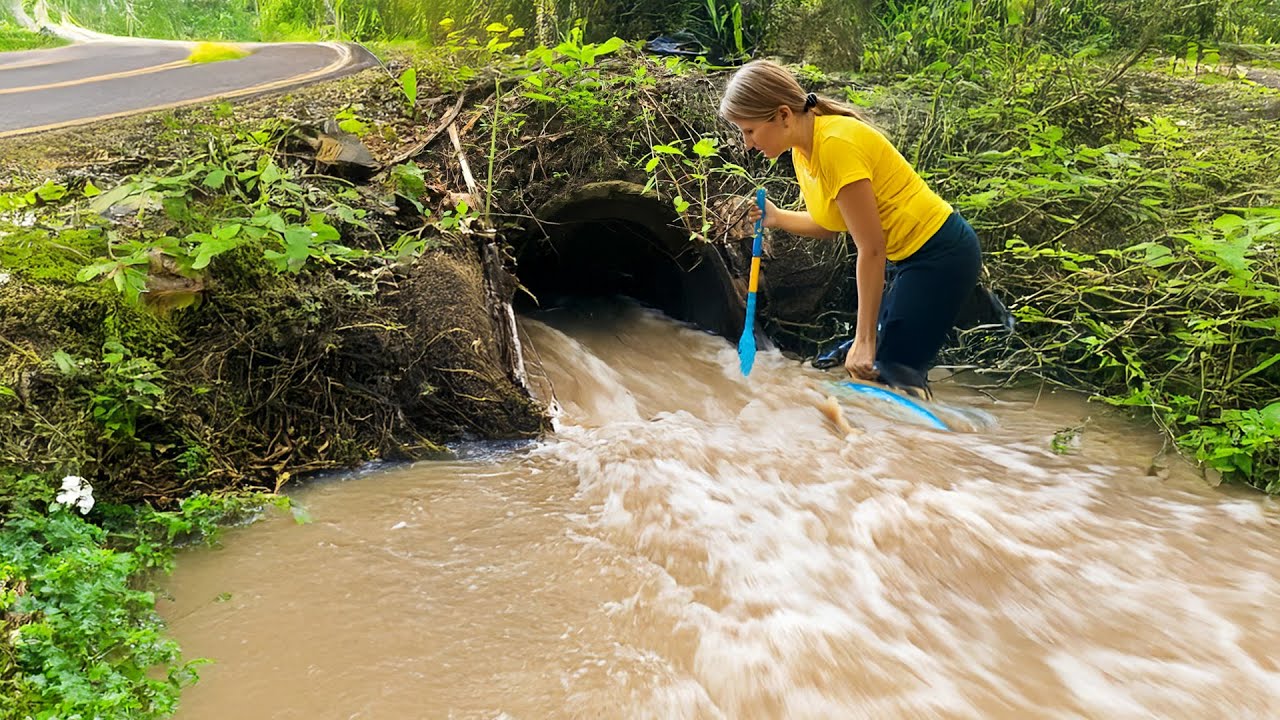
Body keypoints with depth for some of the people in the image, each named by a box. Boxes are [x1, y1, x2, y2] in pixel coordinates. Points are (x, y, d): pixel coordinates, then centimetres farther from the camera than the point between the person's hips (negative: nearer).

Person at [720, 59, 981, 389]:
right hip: (915, 257, 10)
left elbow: (871, 249, -24)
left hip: (940, 254, -10)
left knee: (887, 378, -11)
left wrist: (864, 340, -21)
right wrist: (777, 218, -2)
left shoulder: (836, 144, -25)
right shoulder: (803, 151, 3)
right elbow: (829, 223, 17)